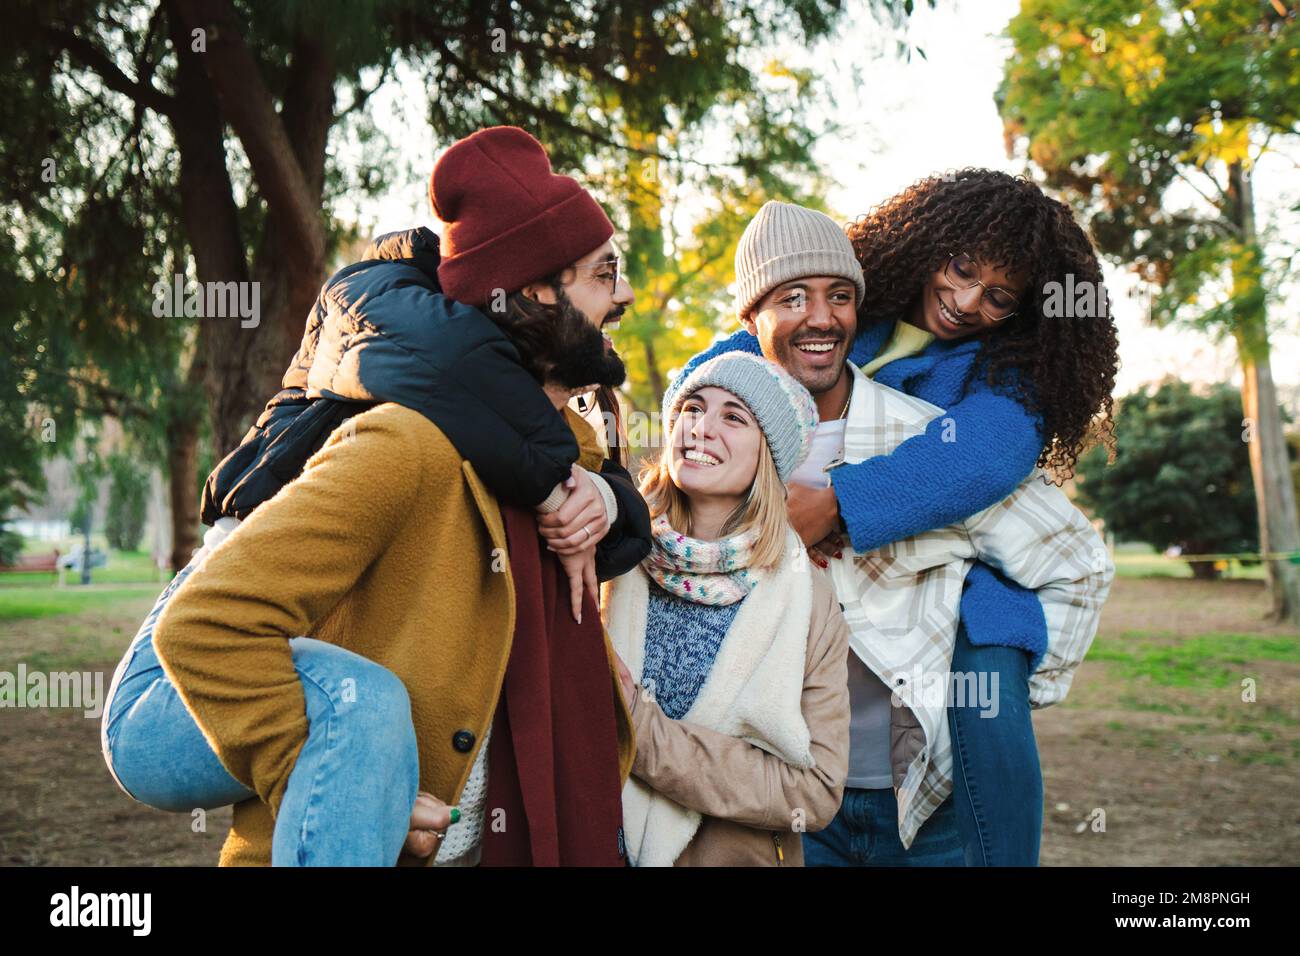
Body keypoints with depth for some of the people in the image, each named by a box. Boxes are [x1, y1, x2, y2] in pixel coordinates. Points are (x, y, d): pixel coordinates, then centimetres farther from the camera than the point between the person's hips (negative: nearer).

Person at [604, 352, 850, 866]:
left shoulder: (808, 597, -5)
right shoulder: (610, 558, -5)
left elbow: (817, 793, -8)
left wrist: (646, 737, -15)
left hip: (738, 856, -1)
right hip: (603, 848, 1)